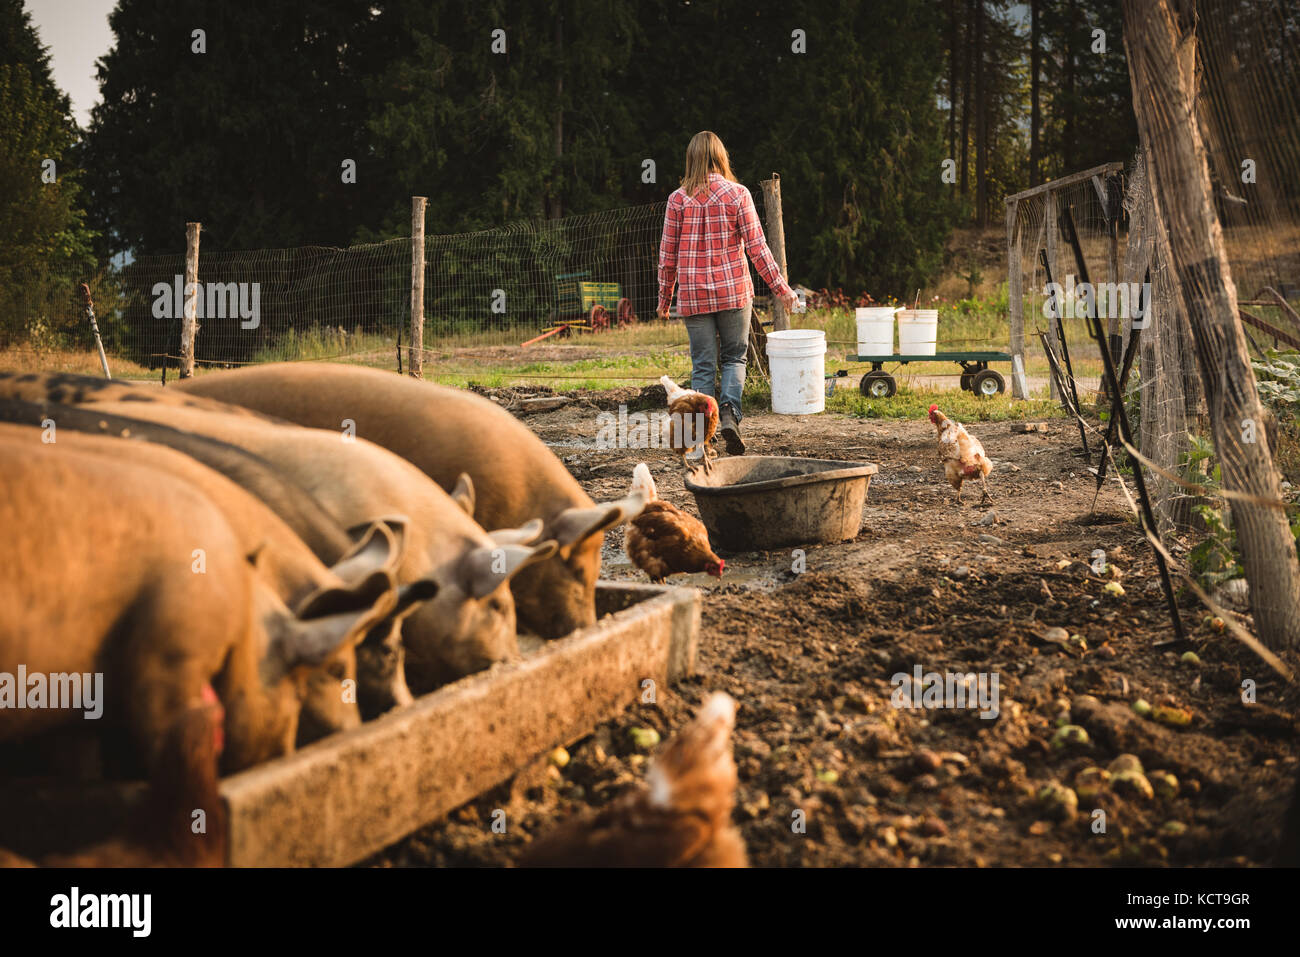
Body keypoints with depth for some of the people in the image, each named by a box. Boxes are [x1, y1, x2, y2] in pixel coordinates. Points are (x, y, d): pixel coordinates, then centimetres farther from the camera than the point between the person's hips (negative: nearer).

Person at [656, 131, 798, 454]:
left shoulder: (678, 199, -1)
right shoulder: (737, 194, -3)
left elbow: (668, 254, 2)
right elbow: (757, 247, -5)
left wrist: (665, 297, 13)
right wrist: (781, 288, 3)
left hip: (693, 294, 1)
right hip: (733, 292, -1)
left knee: (703, 364, 6)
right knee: (734, 356, 12)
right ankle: (729, 410, -10)